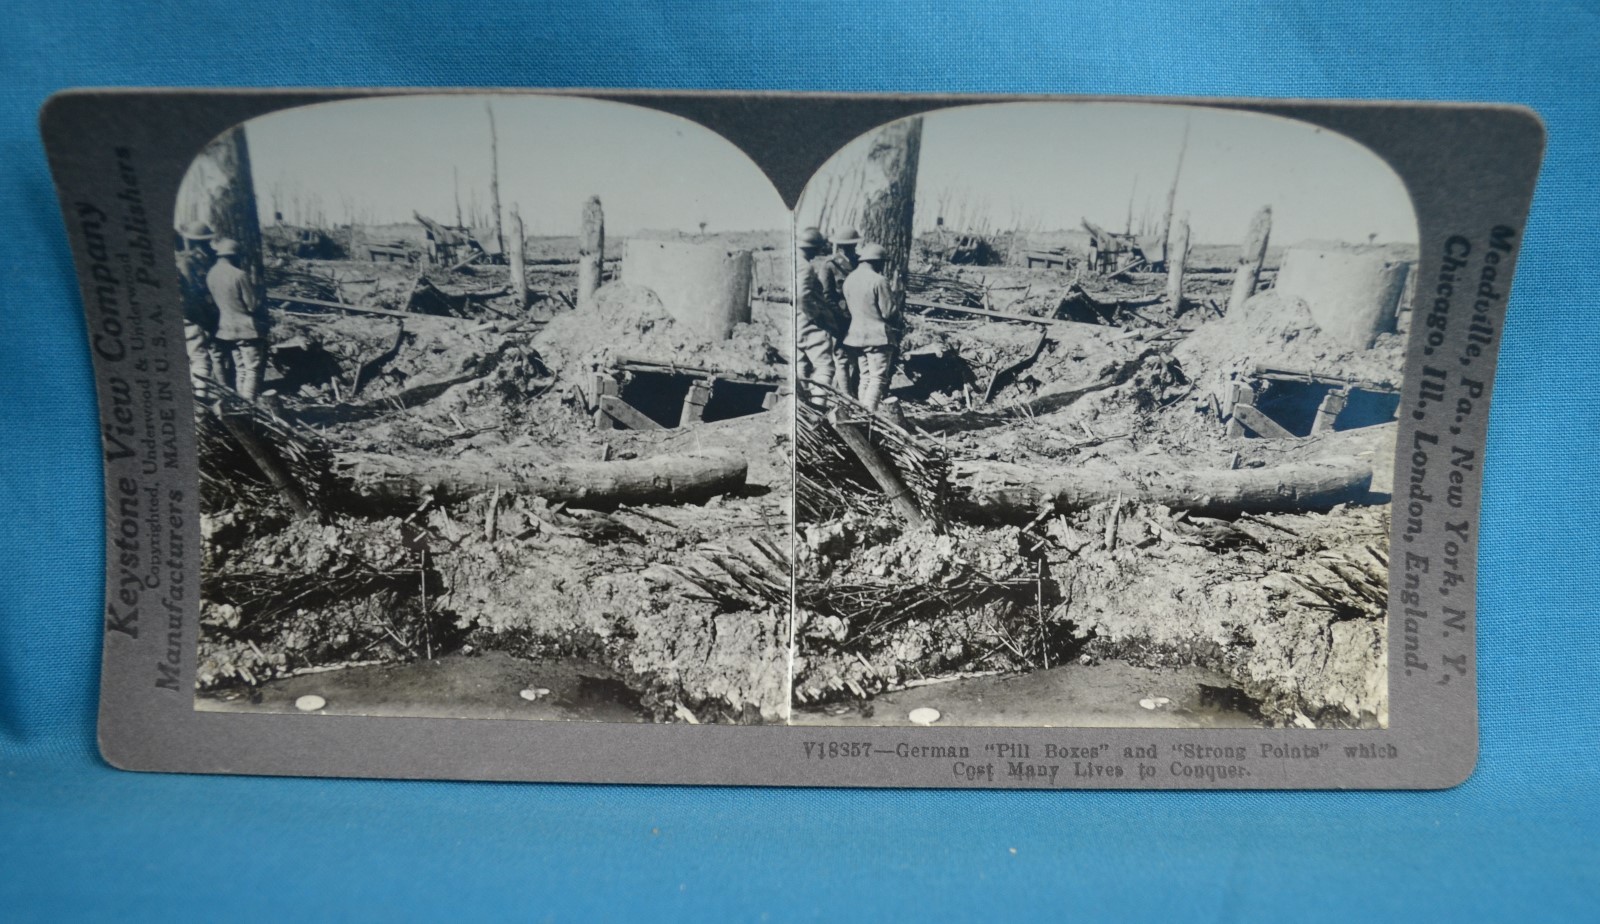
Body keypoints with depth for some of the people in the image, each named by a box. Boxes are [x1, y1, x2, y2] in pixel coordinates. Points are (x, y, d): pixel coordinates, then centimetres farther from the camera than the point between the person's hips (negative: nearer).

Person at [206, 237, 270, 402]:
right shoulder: (239, 275, -19)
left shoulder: (211, 275, 2)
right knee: (253, 369, 0)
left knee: (239, 368, 16)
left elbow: (212, 301, 11)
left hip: (226, 328, 7)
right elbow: (253, 305, -15)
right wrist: (264, 310, 5)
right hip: (247, 328, -7)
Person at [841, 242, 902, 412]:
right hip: (878, 335, -7)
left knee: (865, 376, 16)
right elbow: (890, 311, -12)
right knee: (878, 378, -2)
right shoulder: (878, 281, -15)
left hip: (856, 334, 7)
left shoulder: (849, 280, 6)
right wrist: (896, 303, 8)